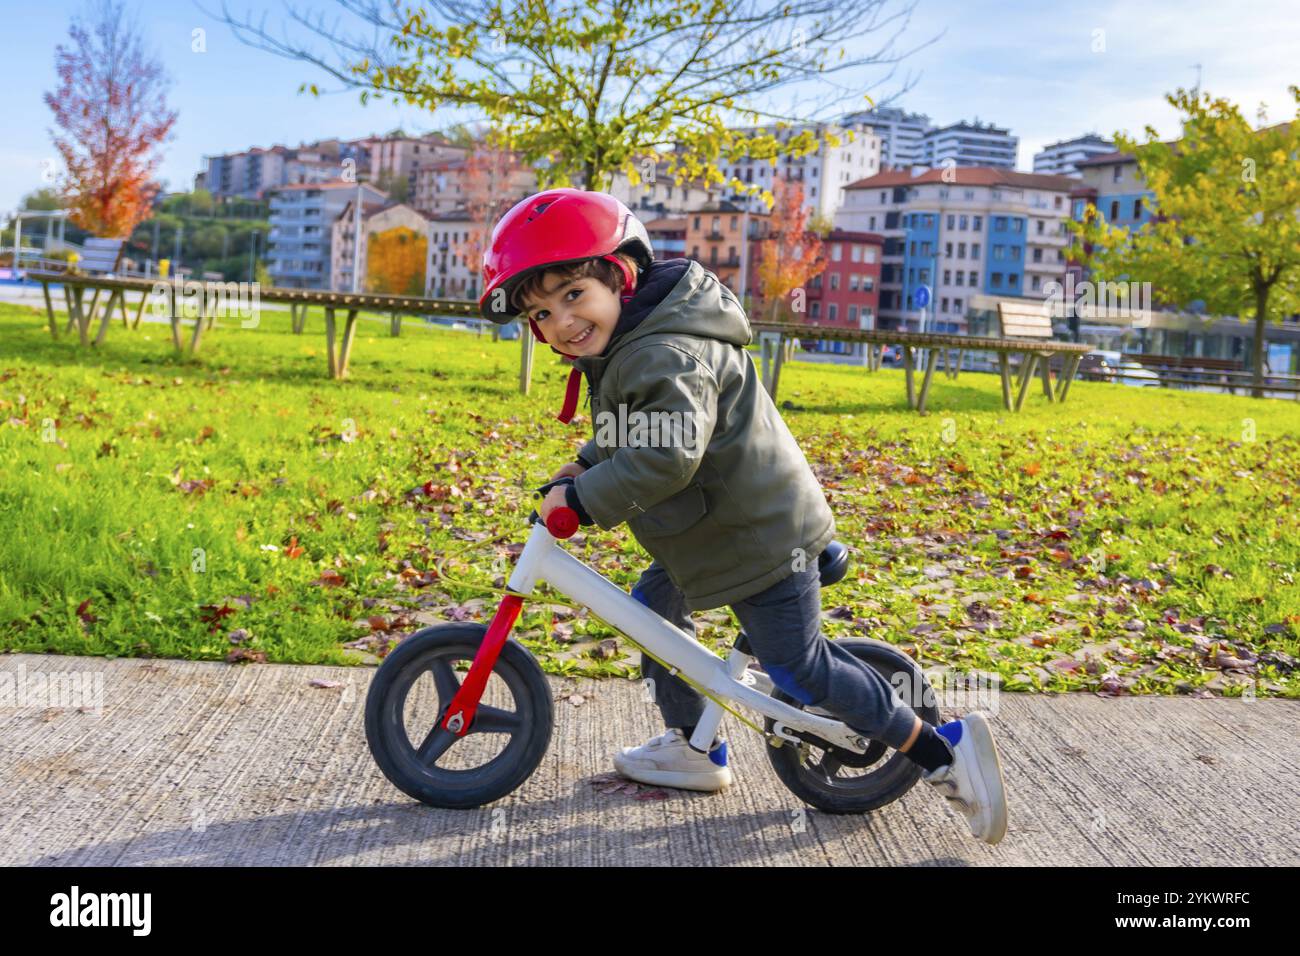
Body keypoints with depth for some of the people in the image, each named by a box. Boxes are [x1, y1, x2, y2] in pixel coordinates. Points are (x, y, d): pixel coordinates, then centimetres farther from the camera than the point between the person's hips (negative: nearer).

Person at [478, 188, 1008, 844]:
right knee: (655, 605, 20)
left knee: (800, 670, -4)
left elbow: (666, 456, -39)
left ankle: (943, 752, 7)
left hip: (761, 536, -11)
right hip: (722, 524, 11)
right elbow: (627, 438, 27)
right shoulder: (629, 343, 9)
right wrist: (585, 466, 14)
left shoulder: (666, 355, -26)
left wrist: (581, 499, -28)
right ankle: (695, 751, 35)